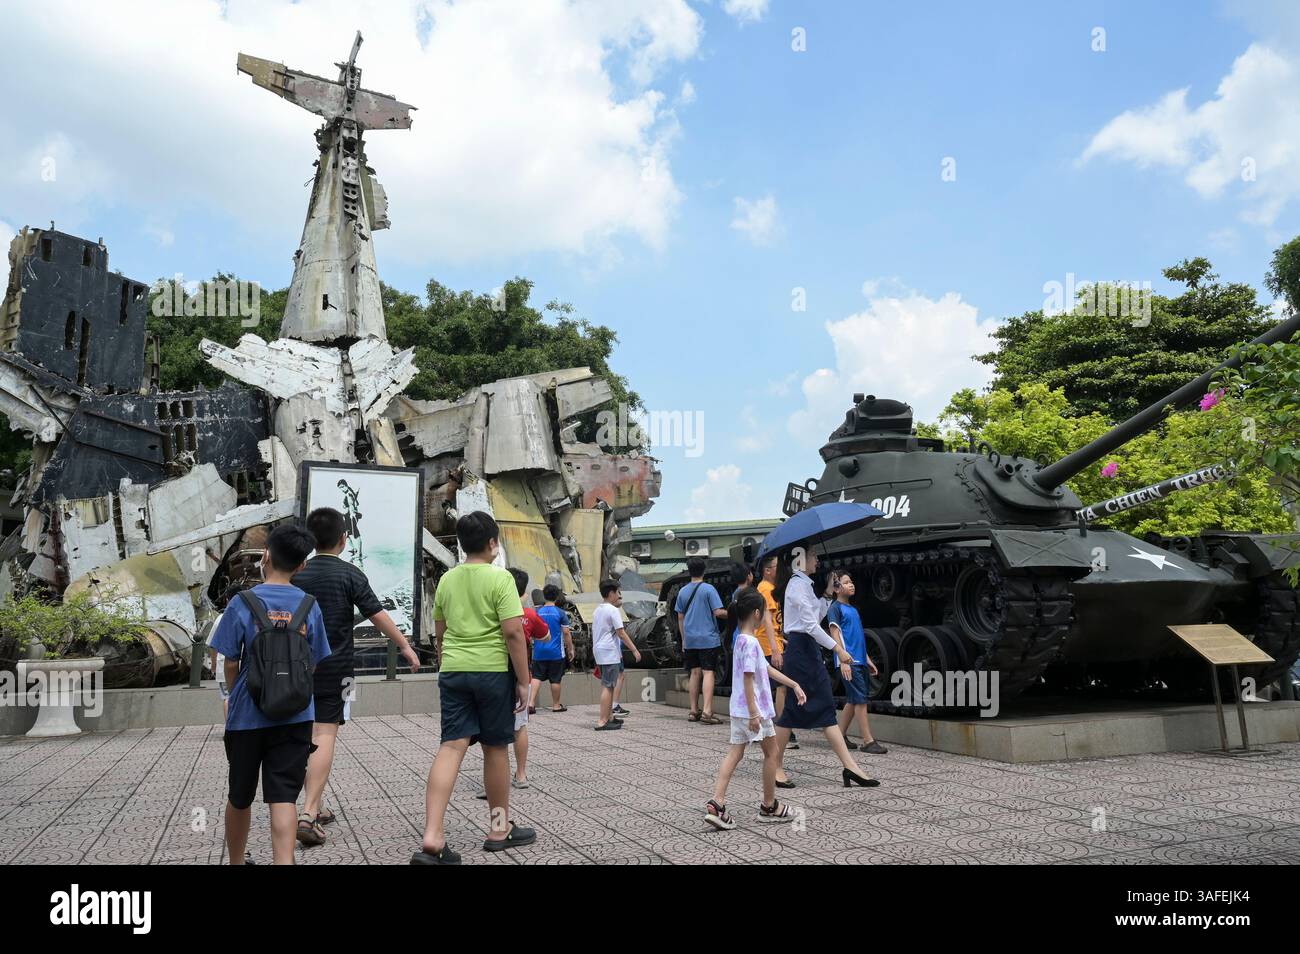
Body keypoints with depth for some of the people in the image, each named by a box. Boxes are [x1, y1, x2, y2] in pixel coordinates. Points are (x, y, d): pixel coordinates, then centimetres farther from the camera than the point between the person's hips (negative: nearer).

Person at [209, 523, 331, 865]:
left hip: (248, 716, 0)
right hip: (295, 717, 1)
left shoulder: (243, 603, -8)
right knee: (283, 799, 1)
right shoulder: (309, 606, -2)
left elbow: (230, 663, -4)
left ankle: (236, 862, 35)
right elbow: (313, 664, 3)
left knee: (240, 797, 17)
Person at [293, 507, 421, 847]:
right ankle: (308, 814, -14)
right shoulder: (350, 574, -8)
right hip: (336, 666, -4)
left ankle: (314, 807, 23)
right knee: (325, 736, -4)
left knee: (307, 736, 15)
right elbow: (377, 614, -9)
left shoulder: (298, 574, 3)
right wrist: (405, 645, -2)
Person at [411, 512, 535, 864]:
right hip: (492, 670, -4)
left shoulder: (446, 579, 9)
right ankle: (499, 828, 23)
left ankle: (432, 838, -10)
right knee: (495, 749, 8)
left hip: (453, 670, 5)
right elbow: (513, 632, -14)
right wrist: (523, 681, -8)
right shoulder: (500, 578, -9)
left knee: (452, 747, 1)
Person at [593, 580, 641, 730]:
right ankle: (603, 722, -11)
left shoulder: (598, 610, 15)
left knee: (606, 685, 16)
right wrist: (634, 650, -12)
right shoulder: (613, 610, -12)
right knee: (608, 686, -8)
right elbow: (621, 633, -15)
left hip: (598, 650, 9)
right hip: (610, 652, -9)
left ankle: (610, 716, 24)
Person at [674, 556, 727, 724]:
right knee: (708, 673, -6)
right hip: (708, 639, -5)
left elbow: (680, 617, 12)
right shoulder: (708, 589, -7)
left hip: (690, 640, 5)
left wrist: (683, 639, 20)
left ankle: (694, 711, 15)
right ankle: (707, 712, -14)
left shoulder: (683, 591, 8)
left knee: (695, 673, 12)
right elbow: (718, 612, -12)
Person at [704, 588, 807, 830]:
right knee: (771, 752, 8)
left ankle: (716, 804, -3)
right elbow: (748, 679, -22)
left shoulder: (741, 640, 12)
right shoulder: (751, 642, -18)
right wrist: (754, 713, -24)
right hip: (753, 709, -9)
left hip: (739, 709, 9)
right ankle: (769, 806, 19)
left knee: (735, 753, 6)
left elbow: (767, 669, 20)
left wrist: (794, 685, 23)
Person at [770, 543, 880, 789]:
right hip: (801, 648, -10)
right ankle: (775, 766, 8)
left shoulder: (802, 583, 18)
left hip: (808, 650, 10)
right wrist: (838, 649, -18)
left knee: (826, 708, 4)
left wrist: (828, 594, 16)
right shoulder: (798, 584, -13)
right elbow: (811, 625, -19)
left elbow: (815, 617, 21)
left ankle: (850, 767, 3)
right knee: (794, 707, -3)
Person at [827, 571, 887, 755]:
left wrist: (867, 659, 21)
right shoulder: (836, 607, -4)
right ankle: (868, 741, -9)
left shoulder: (853, 608, 21)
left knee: (852, 701, 10)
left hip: (859, 661, 8)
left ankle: (840, 737, 18)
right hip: (849, 661, -8)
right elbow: (835, 634, -12)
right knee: (860, 700, -10)